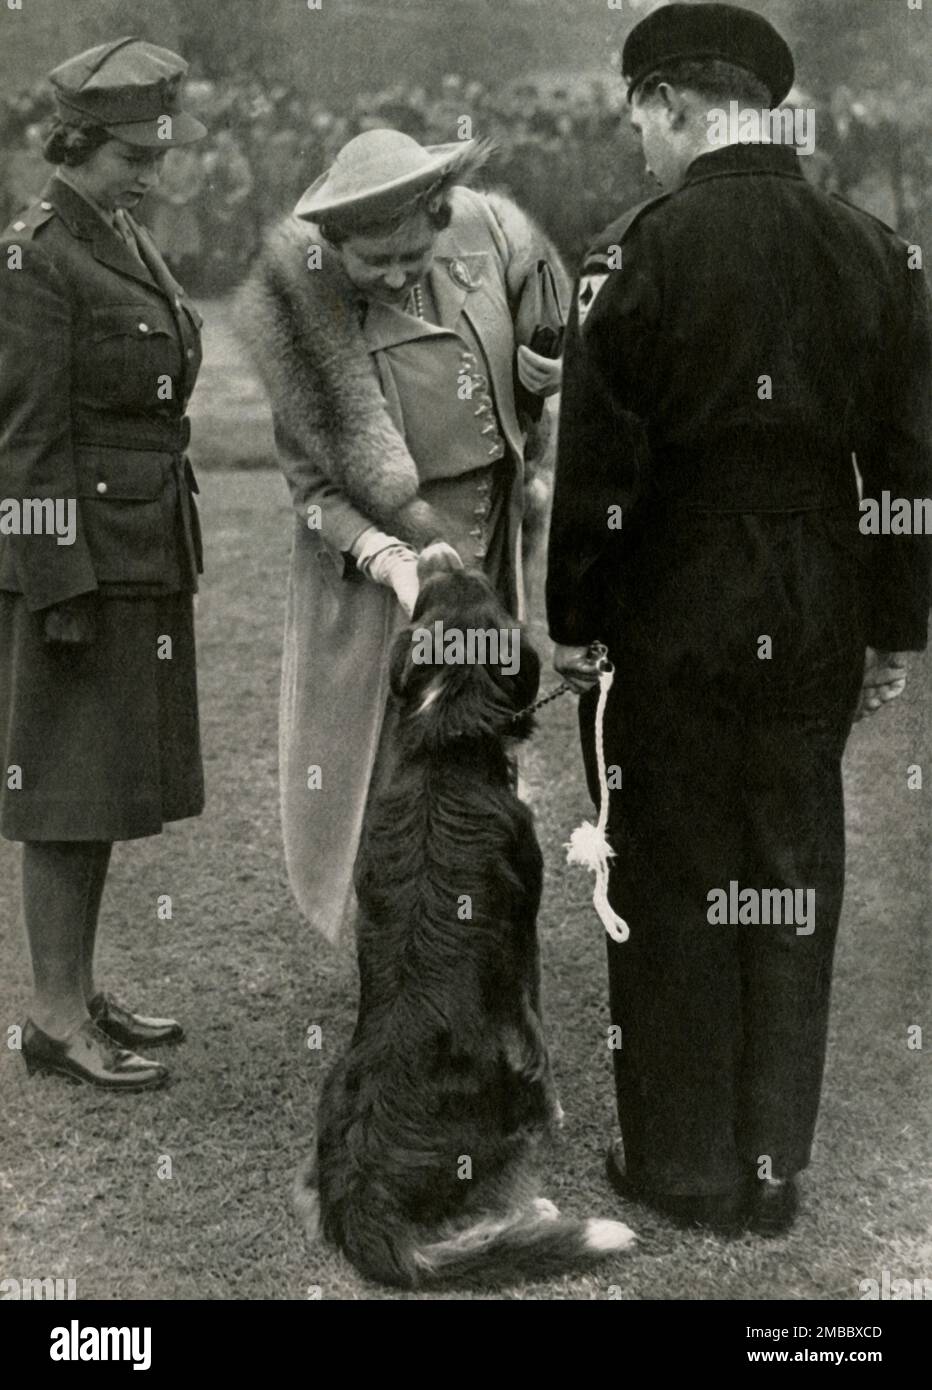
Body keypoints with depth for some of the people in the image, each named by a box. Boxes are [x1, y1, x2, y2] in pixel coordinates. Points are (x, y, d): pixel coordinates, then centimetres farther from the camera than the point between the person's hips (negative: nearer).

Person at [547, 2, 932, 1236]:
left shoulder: (640, 251, -11)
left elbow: (596, 464, -12)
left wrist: (571, 624, -1)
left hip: (672, 622, -4)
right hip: (815, 626, 4)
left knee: (673, 889, 9)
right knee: (794, 886, 13)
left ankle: (685, 1168, 21)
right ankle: (775, 1167, 25)